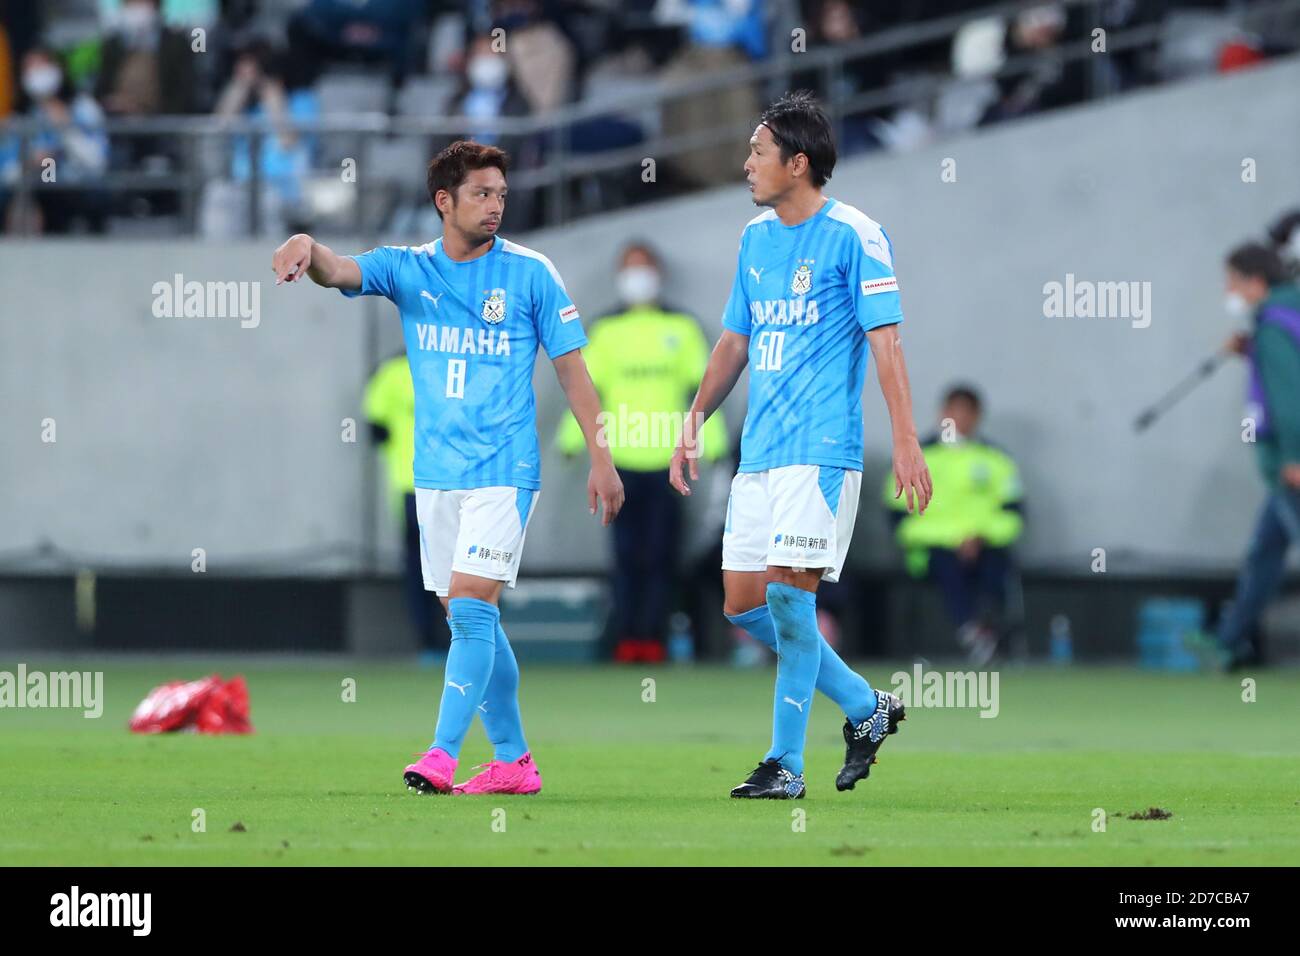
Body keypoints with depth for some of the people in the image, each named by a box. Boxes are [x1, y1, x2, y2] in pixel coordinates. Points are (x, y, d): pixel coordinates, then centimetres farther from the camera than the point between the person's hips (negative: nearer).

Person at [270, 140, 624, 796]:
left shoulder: (529, 274, -2)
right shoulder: (407, 269, 5)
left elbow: (570, 367, 1)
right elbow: (340, 272, -13)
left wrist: (601, 458, -3)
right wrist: (308, 248, -37)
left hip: (503, 470, -4)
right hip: (436, 471, 4)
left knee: (470, 607, -14)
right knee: (469, 619, 8)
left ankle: (443, 754, -16)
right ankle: (512, 760, 17)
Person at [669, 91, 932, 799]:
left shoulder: (854, 236, -8)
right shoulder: (755, 237, 15)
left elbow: (885, 342, -12)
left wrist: (906, 442, -18)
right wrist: (693, 422, 18)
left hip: (821, 449, -8)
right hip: (758, 451, 8)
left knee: (787, 594, -12)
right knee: (743, 604, 5)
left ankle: (786, 764, -5)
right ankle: (866, 707, 20)